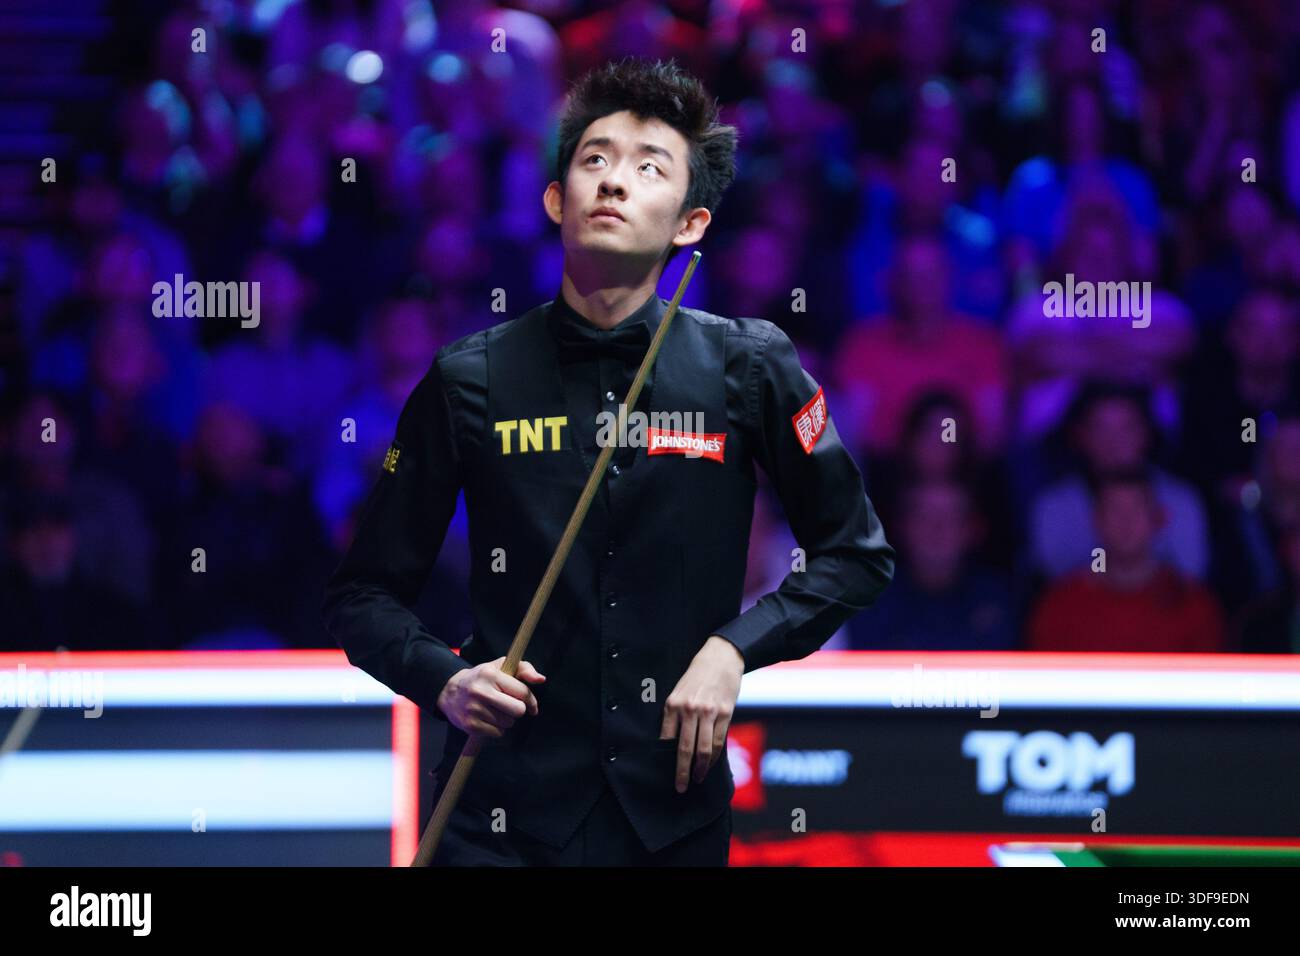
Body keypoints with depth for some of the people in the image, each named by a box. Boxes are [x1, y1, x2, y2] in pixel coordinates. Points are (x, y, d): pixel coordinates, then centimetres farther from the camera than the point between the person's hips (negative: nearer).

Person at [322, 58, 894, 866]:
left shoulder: (748, 367, -1)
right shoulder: (470, 381, -1)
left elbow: (857, 555, 8)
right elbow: (363, 596, 5)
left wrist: (734, 649, -7)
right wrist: (444, 681, -13)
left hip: (676, 815, 1)